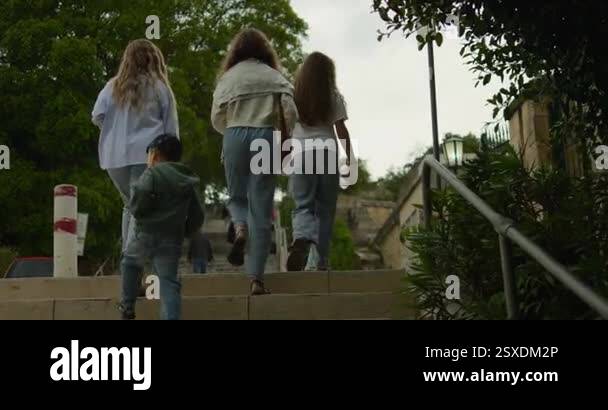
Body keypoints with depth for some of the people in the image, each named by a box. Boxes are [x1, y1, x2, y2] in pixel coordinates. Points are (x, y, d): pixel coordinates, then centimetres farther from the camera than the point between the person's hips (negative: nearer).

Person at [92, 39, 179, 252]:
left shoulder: (113, 87, 8)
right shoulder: (160, 88, 4)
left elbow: (97, 116, 2)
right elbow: (171, 127, 5)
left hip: (115, 156, 3)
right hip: (146, 155, -3)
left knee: (130, 204, 17)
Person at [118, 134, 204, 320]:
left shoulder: (152, 173, -3)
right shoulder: (188, 182, 15)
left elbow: (138, 205, -17)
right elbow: (198, 217, 13)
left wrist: (133, 207, 5)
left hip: (147, 233, -3)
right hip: (173, 240, 4)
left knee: (130, 263, 23)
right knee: (169, 282, 2)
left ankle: (127, 305, 25)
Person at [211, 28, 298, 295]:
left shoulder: (229, 76, 11)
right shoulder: (274, 75, 12)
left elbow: (217, 118, 4)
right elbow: (290, 112, 0)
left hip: (236, 136, 0)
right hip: (266, 137, 0)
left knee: (237, 196, 20)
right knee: (261, 208, 2)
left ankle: (240, 228, -15)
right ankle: (256, 278, -2)